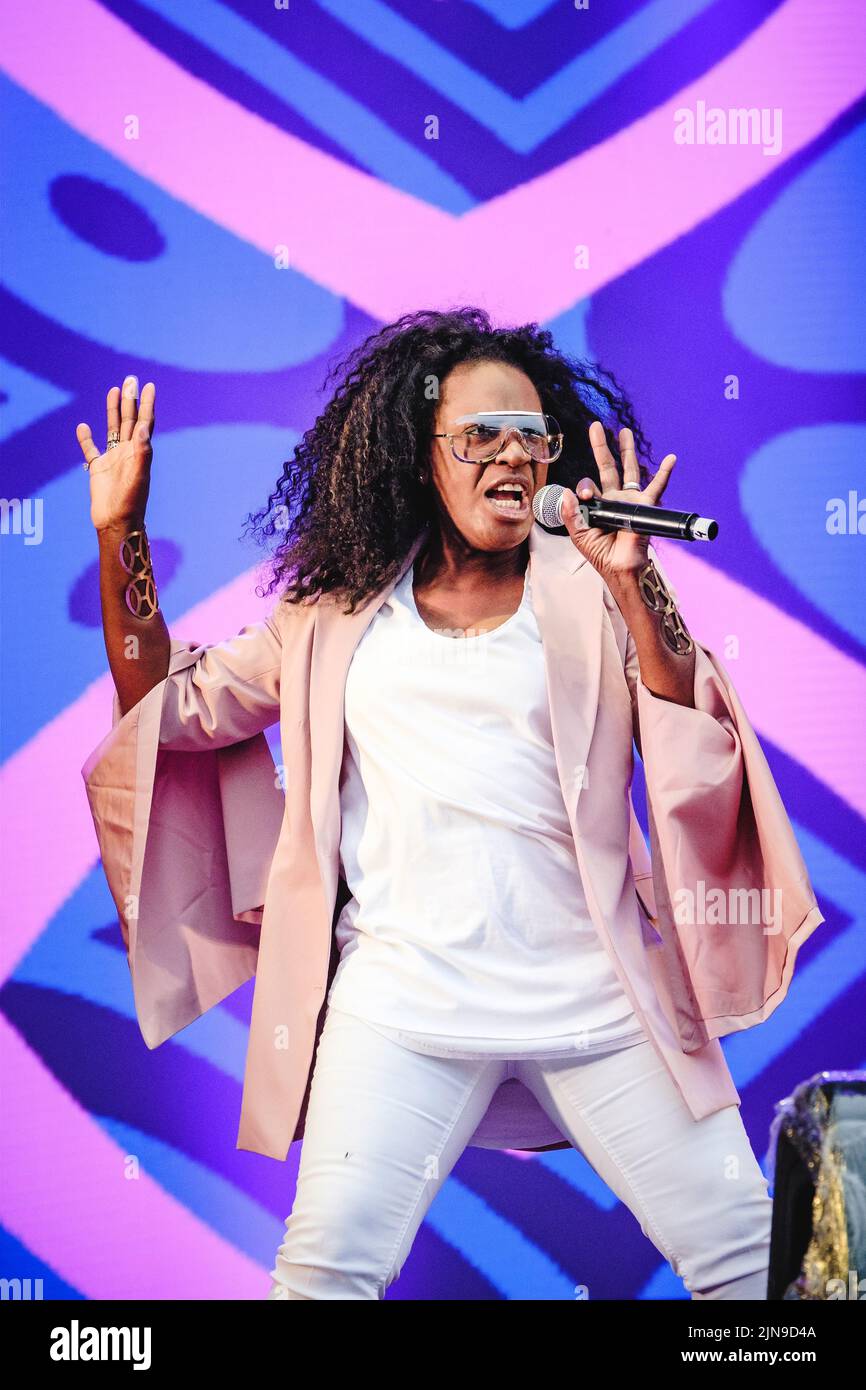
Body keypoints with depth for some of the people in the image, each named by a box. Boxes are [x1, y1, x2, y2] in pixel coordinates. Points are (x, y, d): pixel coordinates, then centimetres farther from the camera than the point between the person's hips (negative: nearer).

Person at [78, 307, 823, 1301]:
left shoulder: (589, 593, 5)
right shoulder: (337, 611, 10)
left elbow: (699, 759, -7)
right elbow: (169, 710, 12)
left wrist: (637, 585, -19)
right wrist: (120, 537, 4)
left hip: (599, 996, 0)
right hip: (406, 998, 0)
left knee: (747, 1255, 4)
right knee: (326, 1267, -8)